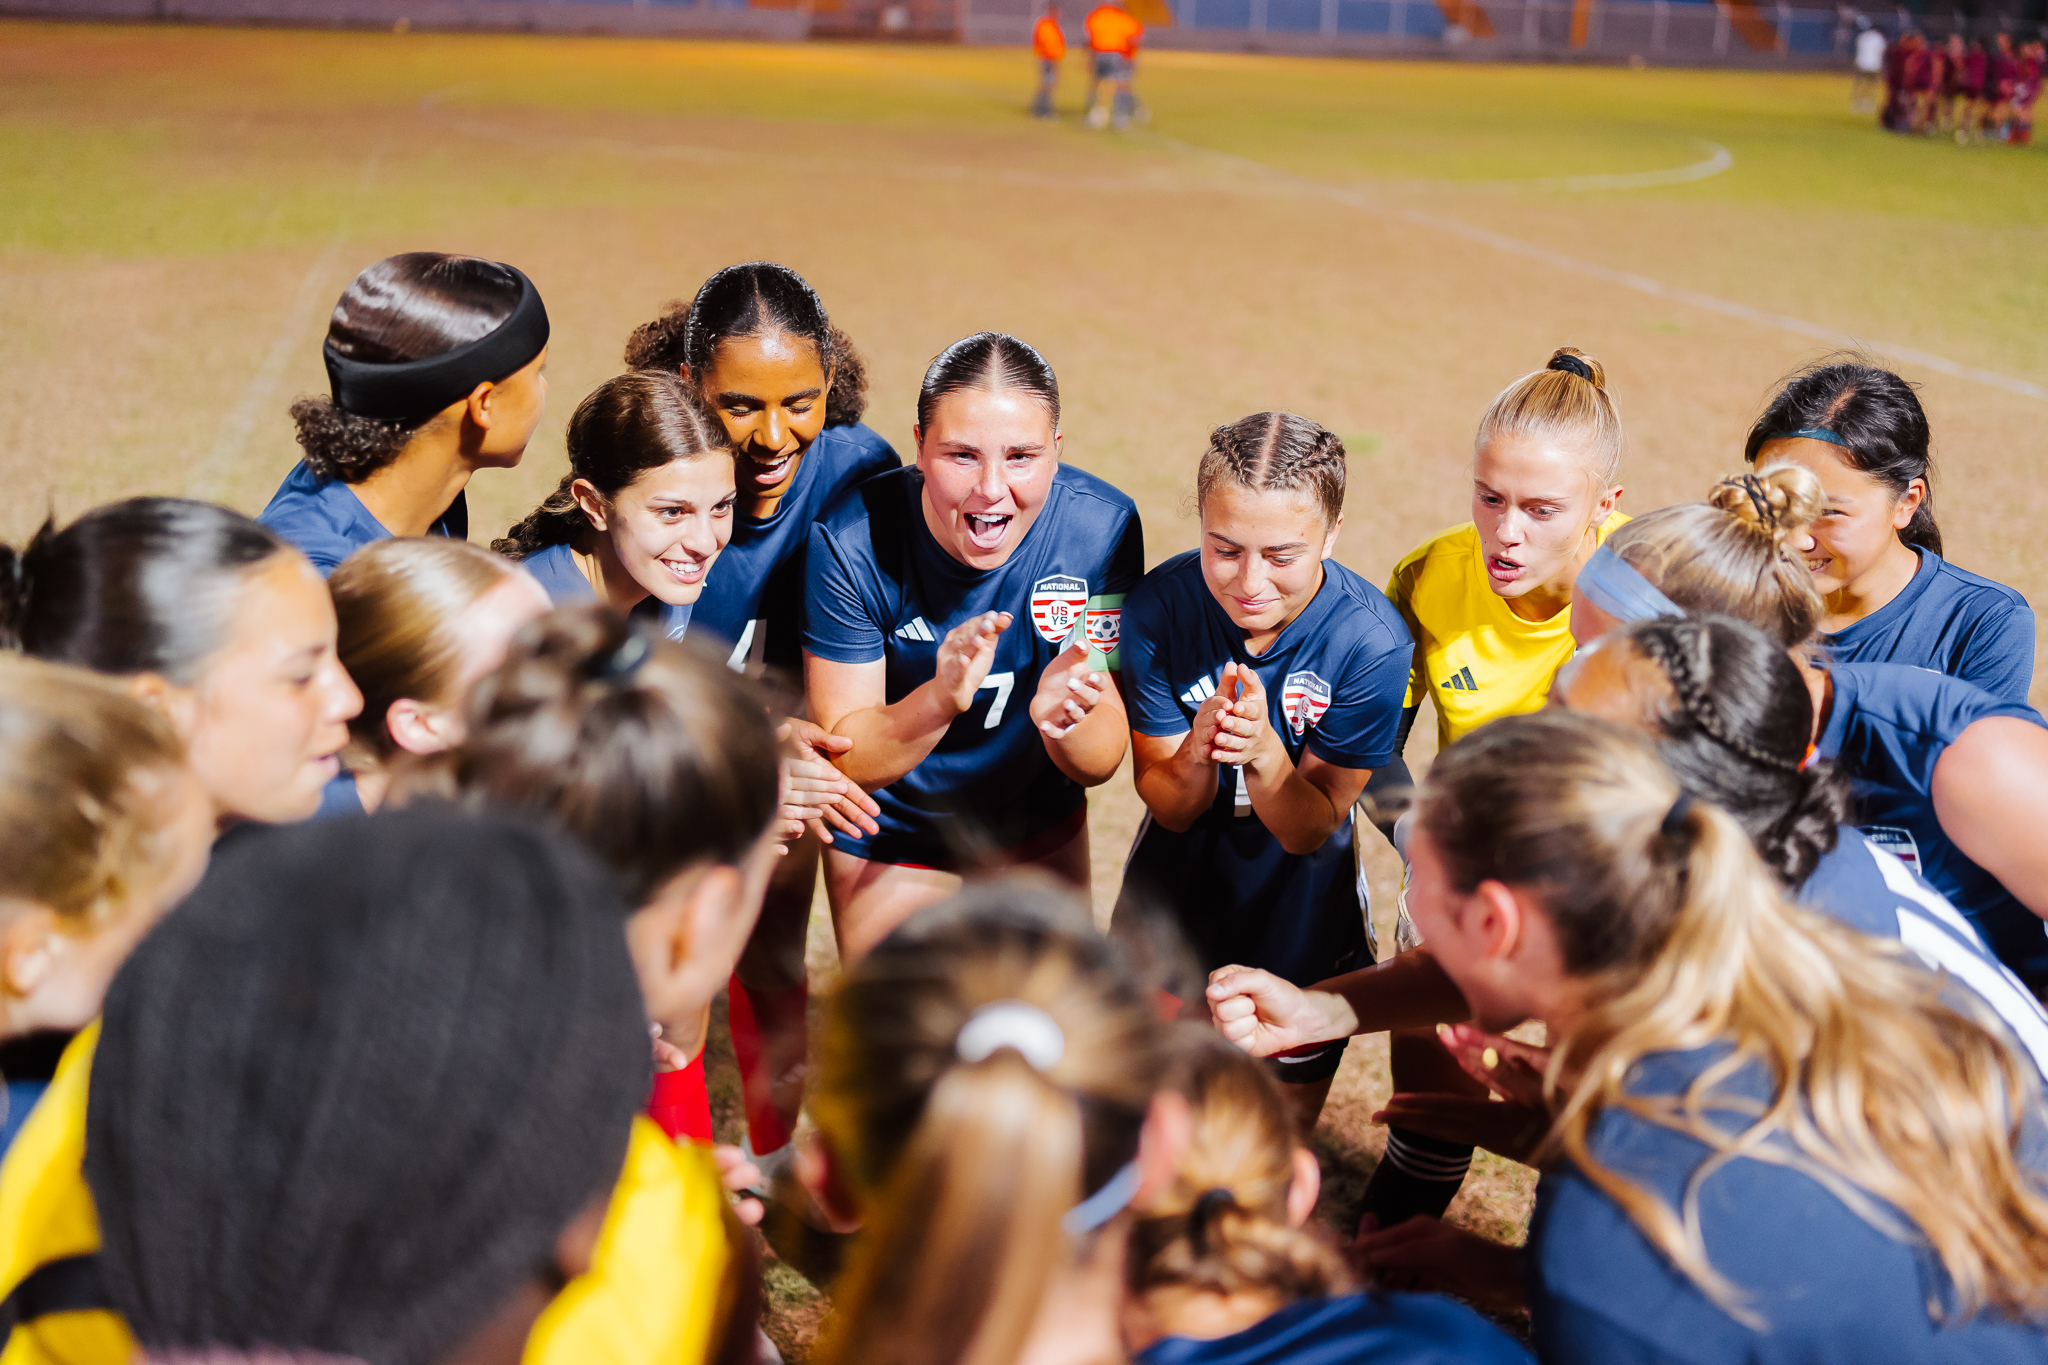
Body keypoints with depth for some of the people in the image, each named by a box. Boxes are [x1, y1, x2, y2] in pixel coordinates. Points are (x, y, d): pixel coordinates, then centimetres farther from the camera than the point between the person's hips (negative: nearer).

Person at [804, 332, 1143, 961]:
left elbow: (1097, 767, -20)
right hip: (889, 848, -2)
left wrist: (1062, 718, -43)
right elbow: (842, 758, -24)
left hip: (1042, 837, 3)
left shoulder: (1104, 527, -23)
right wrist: (941, 699, -42)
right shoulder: (851, 543, -28)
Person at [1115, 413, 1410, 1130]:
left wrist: (1264, 755, -40)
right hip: (1172, 907, 1)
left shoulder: (1372, 641, -25)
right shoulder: (1157, 608, -21)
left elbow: (1309, 831, -20)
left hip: (1300, 928, -1)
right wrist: (1198, 755, -38)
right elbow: (1169, 809, -16)